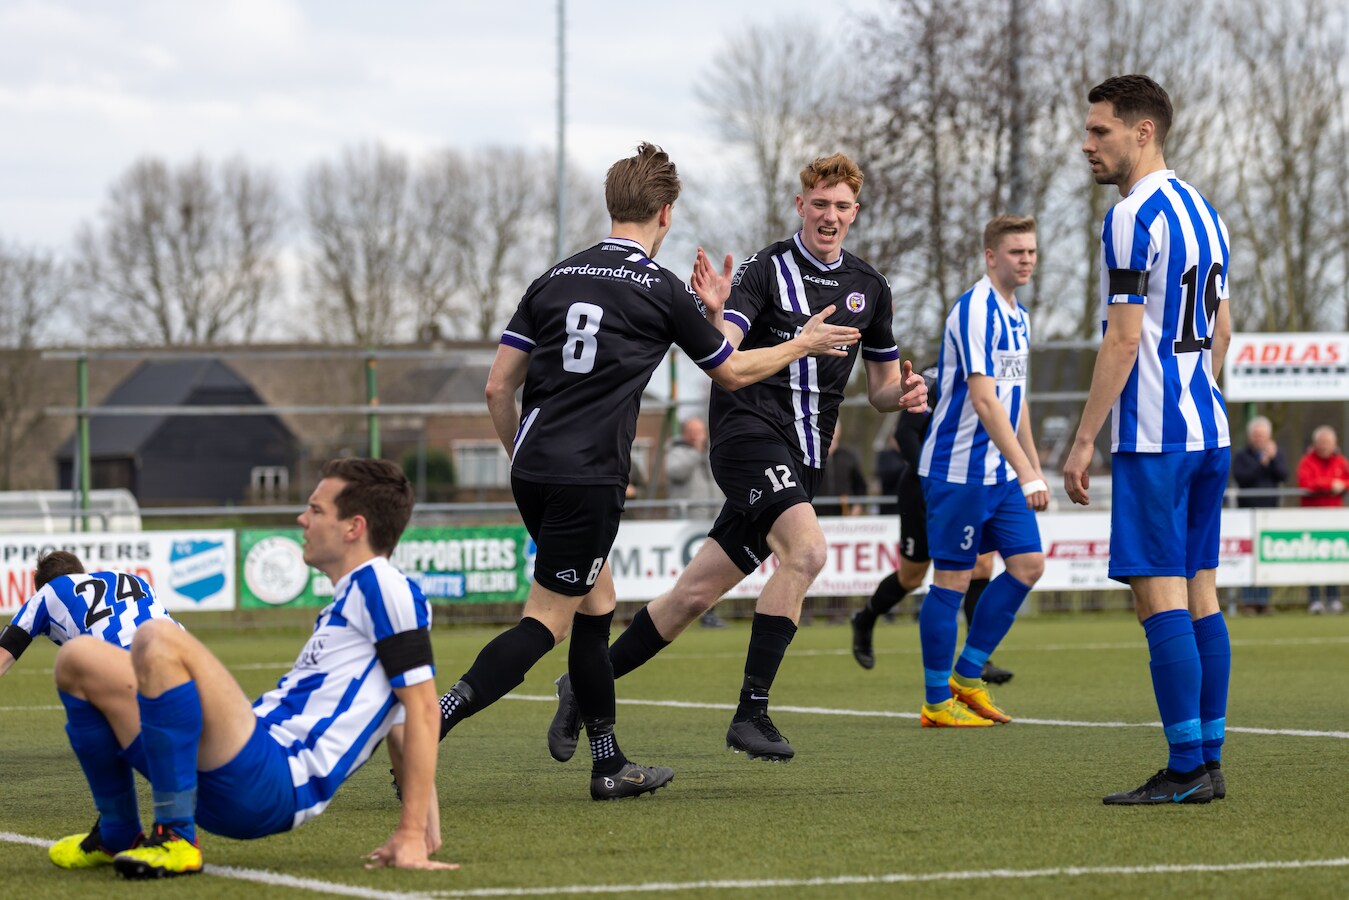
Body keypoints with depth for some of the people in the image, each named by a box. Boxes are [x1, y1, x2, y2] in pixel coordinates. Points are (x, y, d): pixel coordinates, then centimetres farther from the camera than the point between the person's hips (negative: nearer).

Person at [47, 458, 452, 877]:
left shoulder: (383, 586, -4)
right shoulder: (344, 604, 26)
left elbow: (422, 705, -12)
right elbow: (399, 721, 27)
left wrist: (412, 835, -16)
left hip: (268, 786, -10)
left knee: (157, 637, -29)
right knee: (78, 659, 12)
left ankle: (175, 838, -22)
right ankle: (116, 837, 19)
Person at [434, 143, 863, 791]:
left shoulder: (555, 279, 11)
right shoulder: (663, 292, -2)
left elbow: (497, 386, 9)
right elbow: (731, 373, 13)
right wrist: (804, 344, 28)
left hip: (532, 470, 7)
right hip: (589, 477, -7)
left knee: (597, 602, 19)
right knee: (546, 623, -5)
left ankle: (609, 766, 22)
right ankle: (429, 725, -23)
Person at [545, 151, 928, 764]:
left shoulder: (869, 287, 14)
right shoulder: (767, 269, -4)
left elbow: (881, 386, 21)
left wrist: (904, 393, -1)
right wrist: (715, 315, -36)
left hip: (801, 461, 6)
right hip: (750, 432, -6)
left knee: (696, 593, 5)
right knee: (806, 550, -29)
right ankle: (751, 714, -25)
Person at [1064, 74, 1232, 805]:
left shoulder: (1133, 218, -13)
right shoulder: (1200, 210, 16)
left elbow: (1123, 340, -17)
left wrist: (1083, 441, -14)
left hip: (1153, 439, -9)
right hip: (1207, 428, 9)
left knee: (1160, 596, -8)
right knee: (1199, 594, 9)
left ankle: (1186, 768, -10)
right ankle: (1208, 764, 10)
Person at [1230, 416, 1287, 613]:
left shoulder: (1277, 454, 12)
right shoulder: (1241, 457, 4)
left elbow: (1283, 475, -2)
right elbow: (1241, 478, -11)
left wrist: (1273, 458, -15)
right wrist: (1262, 464, -17)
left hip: (1269, 510, 3)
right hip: (1248, 510, -3)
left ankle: (1263, 600, 5)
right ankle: (1248, 600, -5)